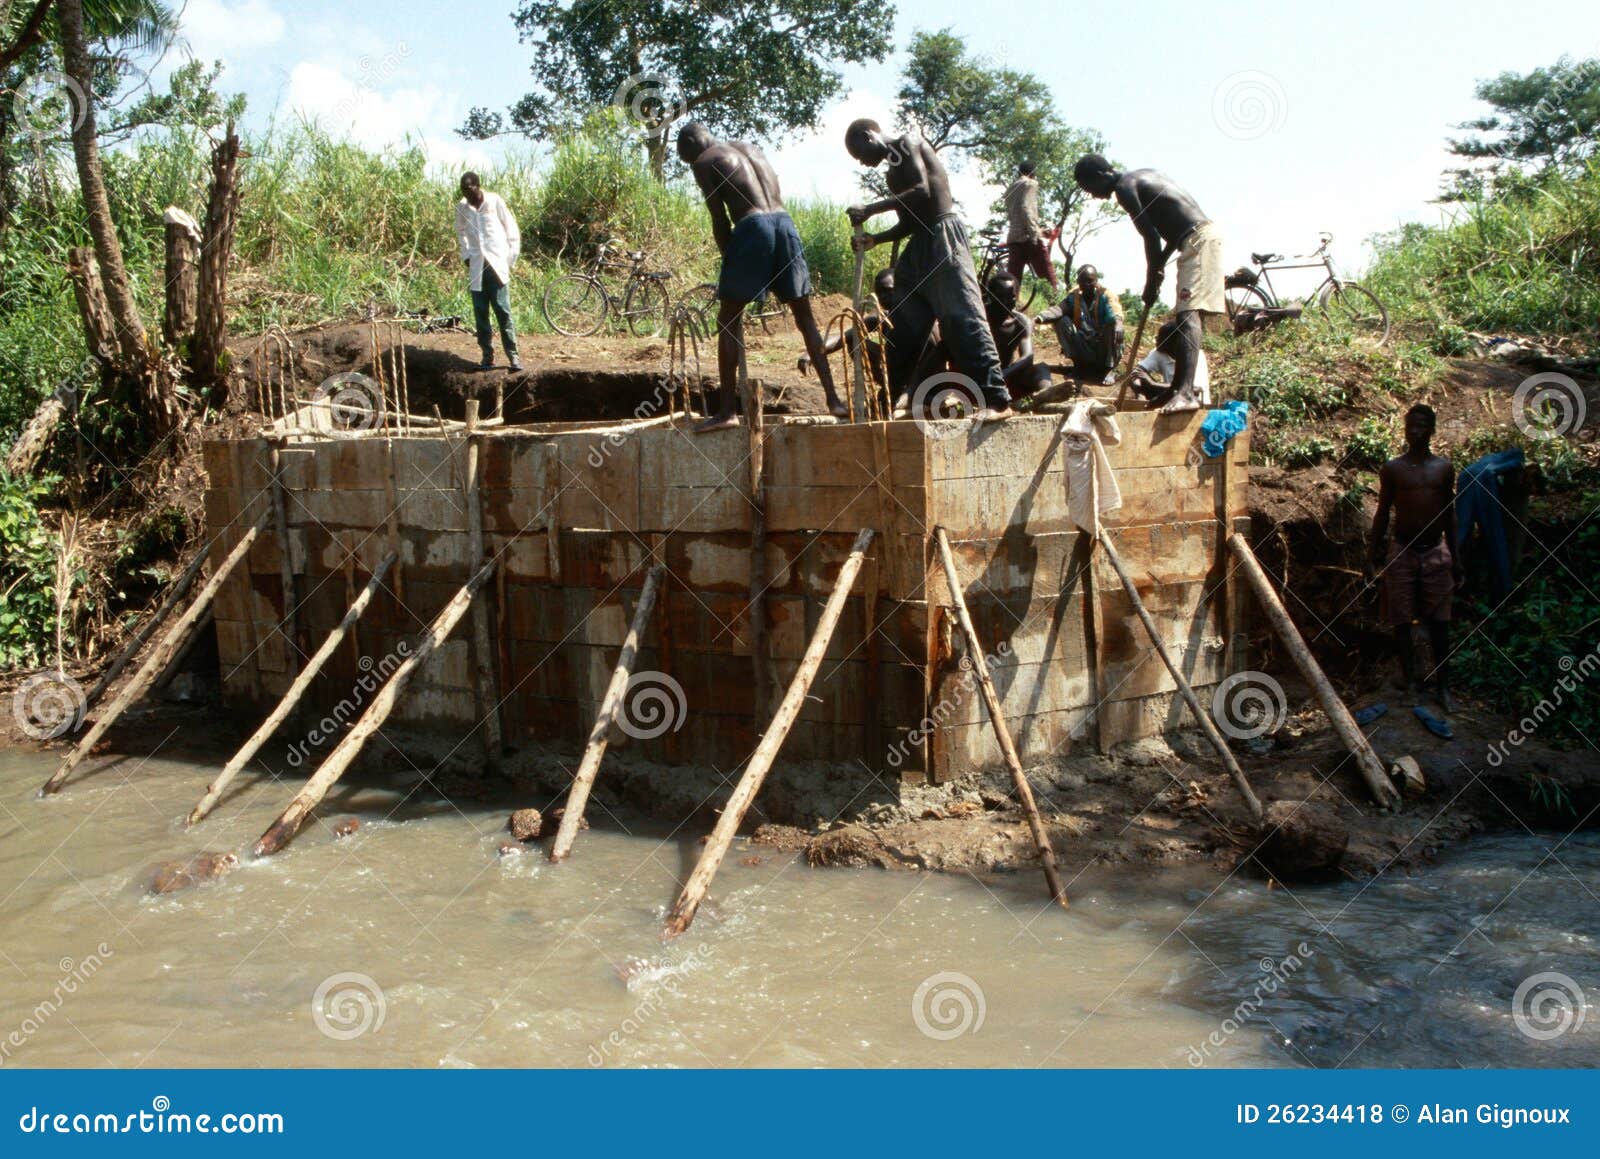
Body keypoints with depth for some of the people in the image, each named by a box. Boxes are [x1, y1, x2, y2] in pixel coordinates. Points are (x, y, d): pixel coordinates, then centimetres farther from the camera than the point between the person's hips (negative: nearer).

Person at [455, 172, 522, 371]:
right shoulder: (462, 207, 3)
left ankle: (513, 355, -2)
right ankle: (487, 355, 10)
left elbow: (512, 229, 1)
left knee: (503, 311, -6)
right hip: (476, 267, 3)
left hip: (497, 264, -3)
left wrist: (510, 259, -2)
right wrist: (466, 256, 11)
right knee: (480, 313, 3)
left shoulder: (495, 201, -5)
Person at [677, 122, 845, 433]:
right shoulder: (752, 148, 27)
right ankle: (833, 399, 11)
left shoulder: (703, 163, 8)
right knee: (805, 317, 13)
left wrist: (729, 261, 11)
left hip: (752, 227, -6)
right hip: (785, 222, 6)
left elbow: (720, 221, 1)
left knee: (728, 320, 3)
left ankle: (727, 411, -1)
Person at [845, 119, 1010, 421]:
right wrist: (873, 240, 9)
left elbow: (922, 191, -16)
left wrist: (871, 209, -15)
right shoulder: (894, 171, 24)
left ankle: (996, 399, -23)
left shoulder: (908, 145, -1)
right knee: (905, 328, 11)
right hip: (919, 246, 10)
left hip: (943, 236, -10)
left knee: (962, 317, -18)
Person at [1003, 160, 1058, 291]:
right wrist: (1035, 232, -19)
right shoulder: (1031, 183, 1)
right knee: (1048, 277, -4)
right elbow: (1026, 208, -14)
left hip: (1013, 238, 7)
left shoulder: (1010, 188, 22)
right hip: (1028, 236, -7)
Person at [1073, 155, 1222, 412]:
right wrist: (1160, 265, 19)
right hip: (1204, 235, 10)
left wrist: (1151, 281, -5)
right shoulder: (1142, 177, 22)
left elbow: (1151, 237, -12)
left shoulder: (1125, 187, -7)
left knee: (1188, 315, -22)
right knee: (1185, 317, 14)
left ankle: (1185, 393, -35)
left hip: (1198, 240, -10)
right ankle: (1179, 389, 21)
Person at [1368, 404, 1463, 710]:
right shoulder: (1392, 469, 1)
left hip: (1435, 552, 1)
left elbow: (1449, 513, 11)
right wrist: (1375, 555, 2)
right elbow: (1383, 513, 5)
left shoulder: (1444, 467, 6)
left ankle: (1442, 686, 10)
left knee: (1439, 622, 2)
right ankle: (1410, 683, 12)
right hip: (1402, 552, -1)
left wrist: (1455, 557, 10)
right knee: (1402, 621, 1)